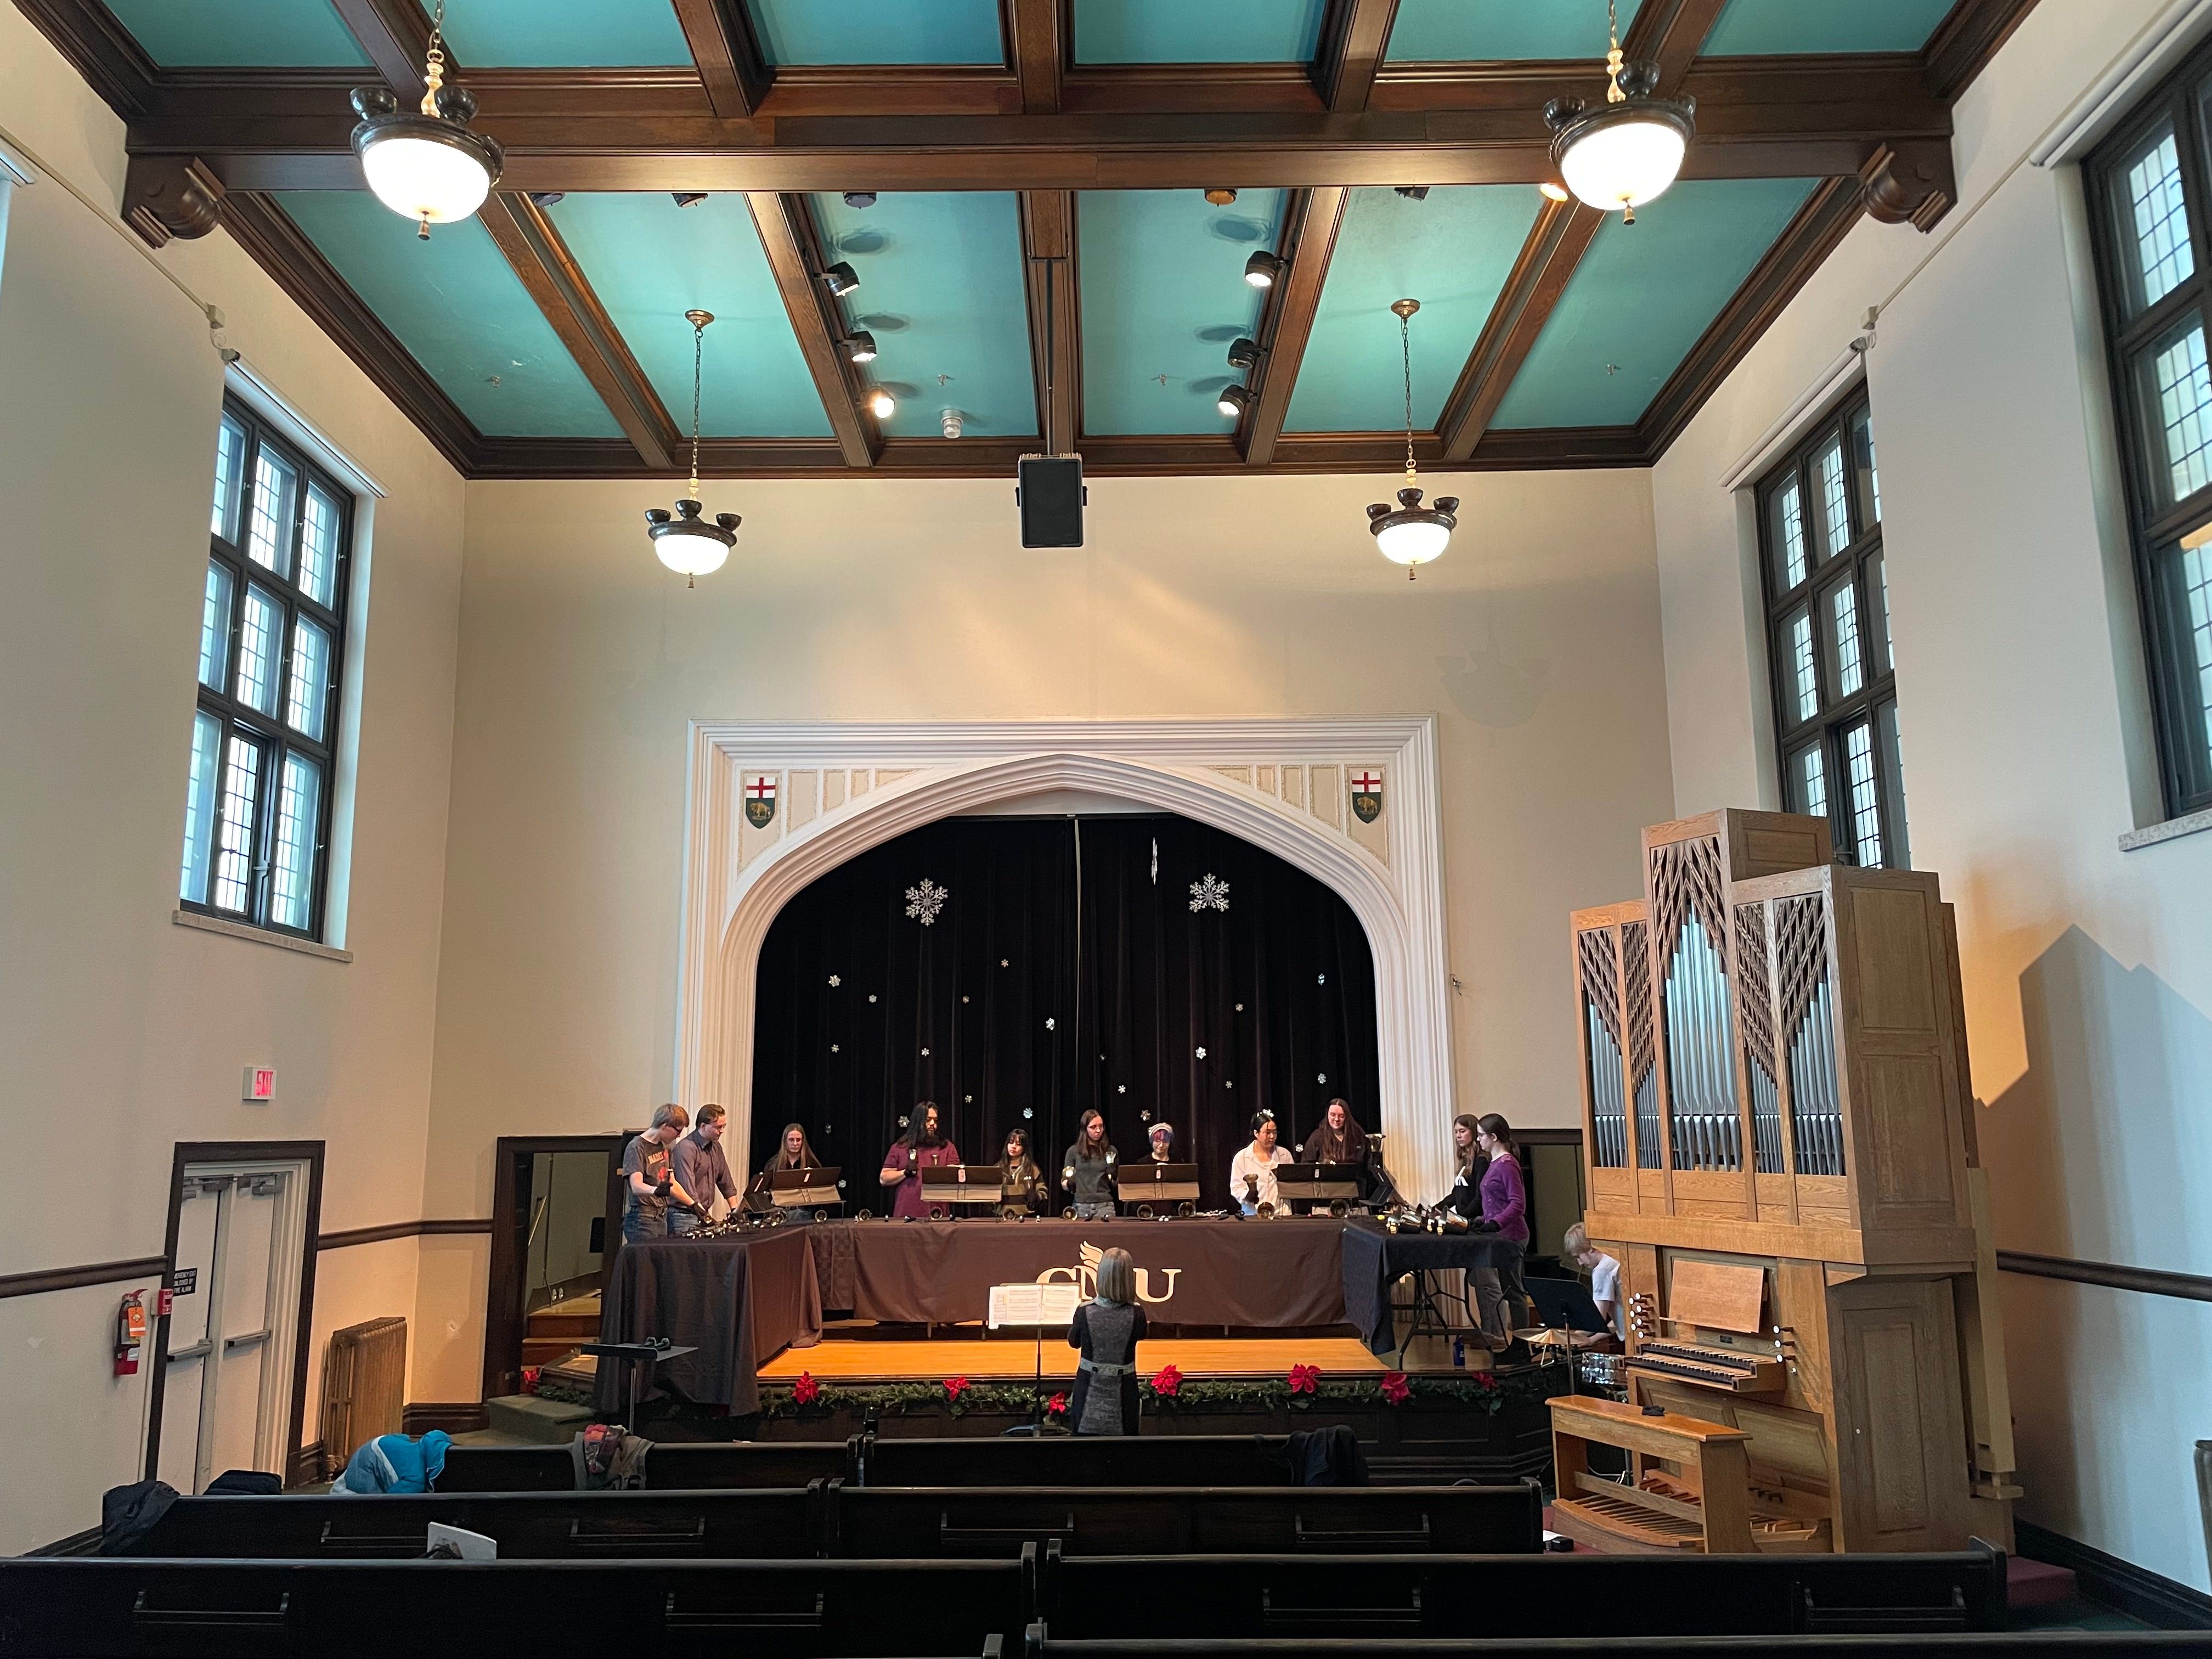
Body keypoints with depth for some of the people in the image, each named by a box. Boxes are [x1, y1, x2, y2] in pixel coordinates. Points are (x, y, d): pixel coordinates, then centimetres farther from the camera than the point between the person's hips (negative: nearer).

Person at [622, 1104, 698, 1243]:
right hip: (642, 1219, -8)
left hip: (662, 1217, 8)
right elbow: (636, 1186, -22)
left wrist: (693, 1205, 19)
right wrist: (656, 1190, -40)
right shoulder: (636, 1148, -10)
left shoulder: (664, 1147, 16)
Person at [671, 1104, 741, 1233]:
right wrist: (704, 1216, -27)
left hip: (704, 1214, 8)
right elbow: (688, 1188, -23)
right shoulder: (686, 1148, -16)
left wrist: (735, 1211, 12)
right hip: (685, 1216, -8)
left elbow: (726, 1181, 20)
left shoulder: (715, 1146, 13)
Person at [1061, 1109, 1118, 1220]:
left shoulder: (1110, 1151, 7)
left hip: (1105, 1204, 0)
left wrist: (1113, 1175, -8)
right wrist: (1069, 1183, -12)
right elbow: (1064, 1184, 9)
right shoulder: (1074, 1151, 5)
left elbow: (1116, 1185, 11)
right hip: (1081, 1206, 0)